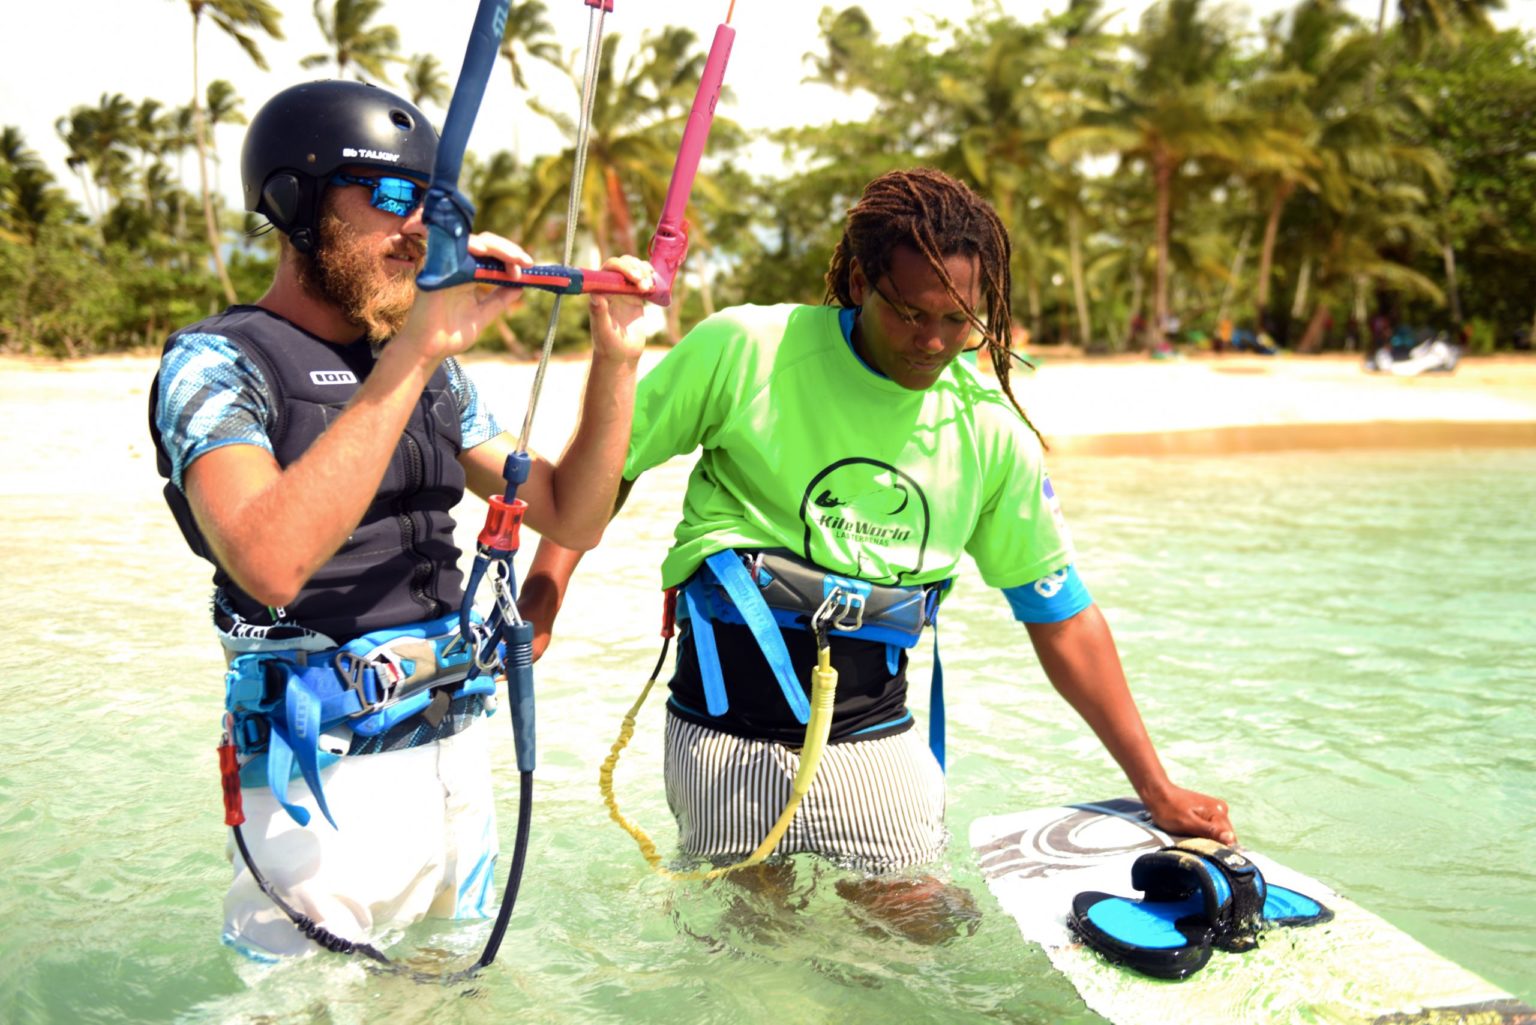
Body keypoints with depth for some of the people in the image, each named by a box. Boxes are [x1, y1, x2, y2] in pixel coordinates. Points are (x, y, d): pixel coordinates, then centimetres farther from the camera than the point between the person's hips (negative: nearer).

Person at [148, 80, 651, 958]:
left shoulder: (432, 371, 10)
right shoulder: (216, 362, -11)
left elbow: (573, 520, 8)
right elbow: (271, 563, -31)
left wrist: (616, 360, -4)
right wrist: (412, 353, -31)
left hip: (458, 749, 7)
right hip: (327, 777, -6)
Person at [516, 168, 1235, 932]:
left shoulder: (992, 432, -2)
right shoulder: (745, 350, -10)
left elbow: (1063, 617, 4)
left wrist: (1157, 790, 6)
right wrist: (544, 586, -13)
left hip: (877, 739, 3)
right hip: (728, 733, -2)